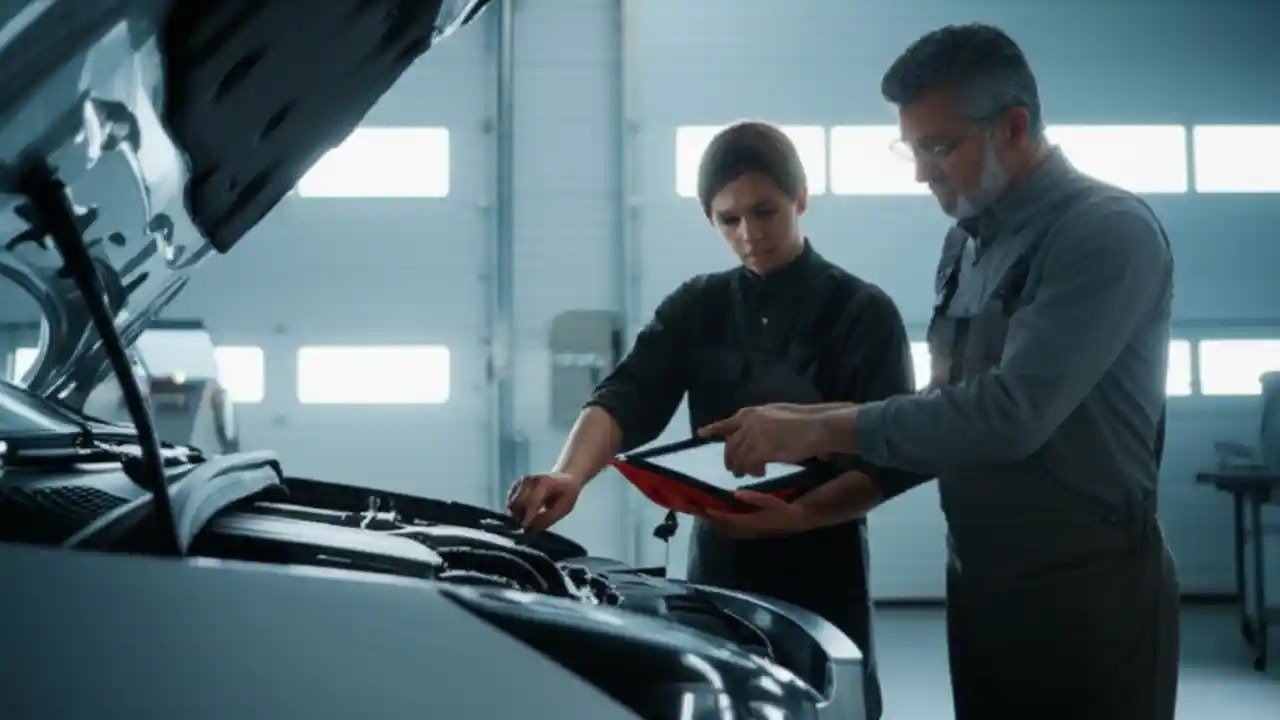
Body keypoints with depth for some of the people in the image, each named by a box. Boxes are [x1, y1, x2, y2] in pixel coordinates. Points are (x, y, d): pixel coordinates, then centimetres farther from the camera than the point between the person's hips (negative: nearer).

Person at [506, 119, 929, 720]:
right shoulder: (695, 307, 7)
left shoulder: (862, 312, -3)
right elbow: (626, 397, -7)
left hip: (821, 572, -3)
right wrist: (569, 475, -28)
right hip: (716, 566, 3)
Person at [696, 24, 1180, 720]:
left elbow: (1011, 413, -25)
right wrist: (817, 507, 1)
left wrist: (820, 430, -21)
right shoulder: (964, 245, 10)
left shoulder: (1108, 231, -15)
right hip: (976, 583, 7)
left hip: (1088, 591, -7)